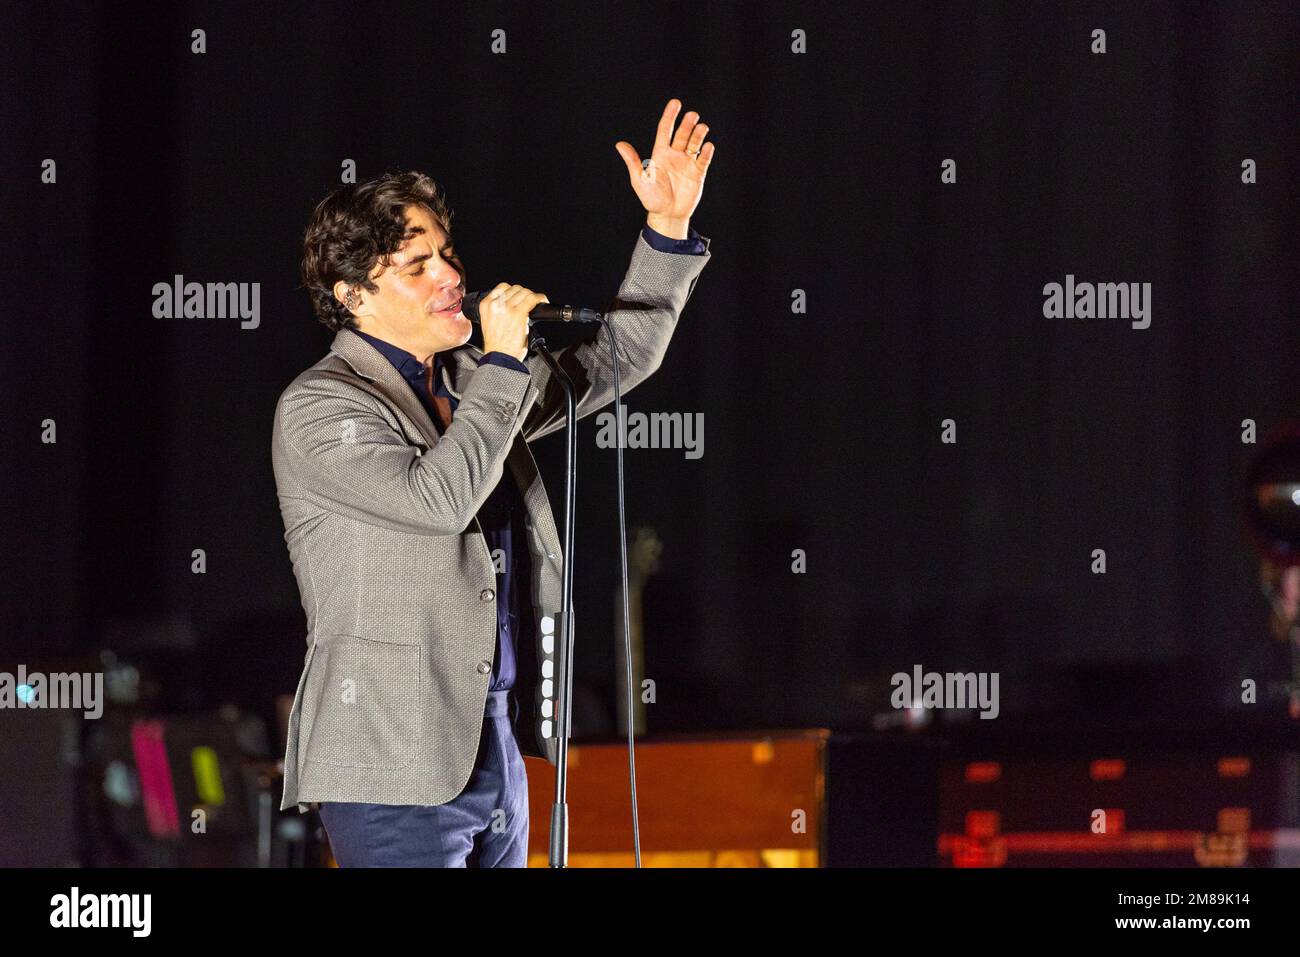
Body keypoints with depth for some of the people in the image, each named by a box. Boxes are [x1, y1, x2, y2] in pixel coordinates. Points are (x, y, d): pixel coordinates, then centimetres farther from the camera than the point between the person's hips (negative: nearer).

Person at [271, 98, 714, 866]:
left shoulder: (468, 385, 15)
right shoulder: (319, 406, -9)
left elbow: (614, 363, 23)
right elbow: (440, 497, -24)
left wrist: (668, 227, 14)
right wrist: (503, 364, -16)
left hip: (495, 746, 8)